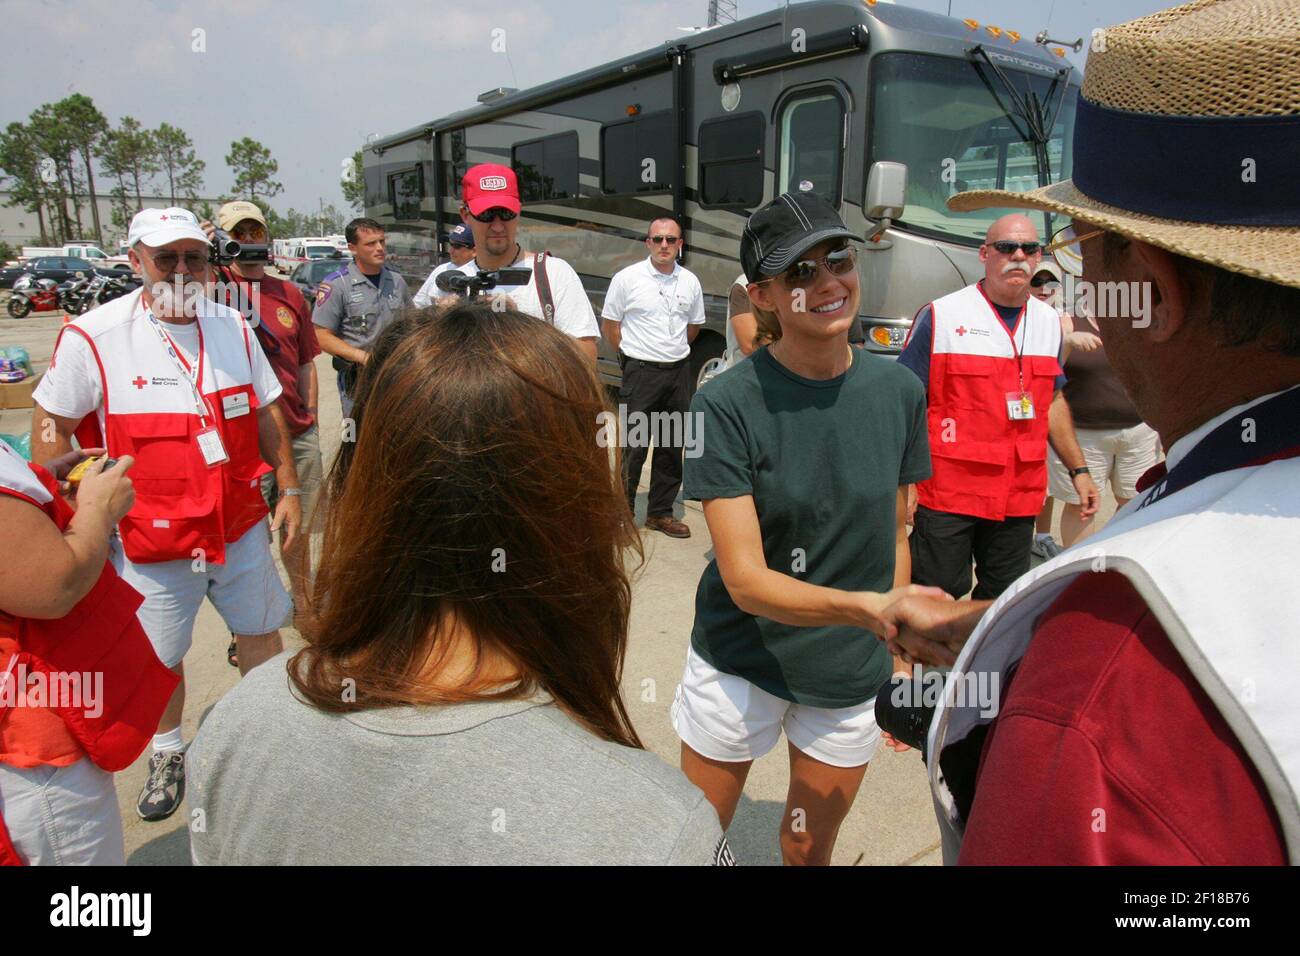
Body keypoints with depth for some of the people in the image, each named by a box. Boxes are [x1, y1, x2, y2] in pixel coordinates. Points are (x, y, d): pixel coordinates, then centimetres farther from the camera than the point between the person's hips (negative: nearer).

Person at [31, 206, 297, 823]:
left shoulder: (233, 328, 1)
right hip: (150, 540, -3)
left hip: (242, 524, 3)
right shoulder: (92, 336, -11)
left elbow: (267, 412, 10)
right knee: (158, 657, 12)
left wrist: (288, 488, 9)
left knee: (260, 632, 17)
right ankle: (168, 751, 39)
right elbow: (50, 428, -3)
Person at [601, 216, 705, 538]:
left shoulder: (690, 282, 7)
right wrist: (632, 357, 5)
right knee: (635, 447, -4)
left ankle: (660, 513, 23)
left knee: (672, 447, 10)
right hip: (640, 373, -5)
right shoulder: (627, 278, -5)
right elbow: (610, 326, 2)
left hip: (679, 372, 5)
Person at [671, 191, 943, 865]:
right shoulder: (727, 404, -19)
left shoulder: (899, 390, -5)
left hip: (854, 675, 4)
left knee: (809, 848, 23)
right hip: (740, 664, -3)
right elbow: (745, 580, -23)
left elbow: (894, 535, 5)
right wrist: (868, 607, -37)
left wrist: (899, 658, 3)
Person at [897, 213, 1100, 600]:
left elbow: (1053, 402, 20)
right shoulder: (940, 315, -6)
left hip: (1021, 496, 6)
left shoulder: (1049, 321, 12)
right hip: (946, 492, -5)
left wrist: (1078, 470, 17)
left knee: (1004, 599, 15)